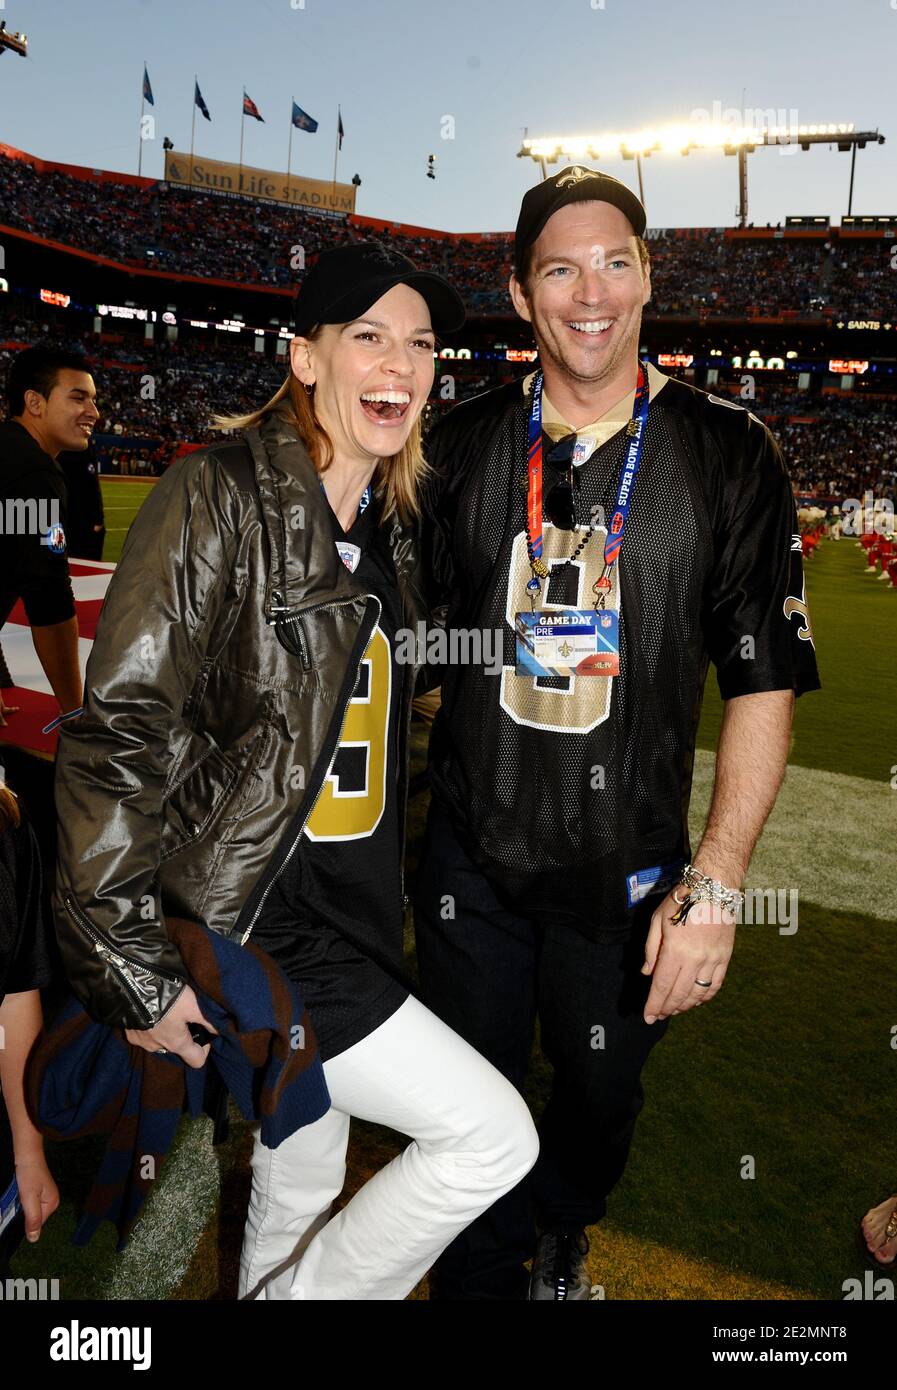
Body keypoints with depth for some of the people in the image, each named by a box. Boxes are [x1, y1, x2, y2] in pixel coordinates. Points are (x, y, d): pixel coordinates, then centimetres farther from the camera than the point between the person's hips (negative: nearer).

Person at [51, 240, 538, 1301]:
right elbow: (118, 733, -18)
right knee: (495, 1136, -4)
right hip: (246, 925, -8)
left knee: (298, 1193, 22)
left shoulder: (389, 526, 10)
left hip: (346, 920, 8)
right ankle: (303, 1295, 18)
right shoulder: (221, 496, -15)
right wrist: (128, 966, -17)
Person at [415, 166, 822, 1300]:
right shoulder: (463, 445, 0)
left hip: (631, 869, 0)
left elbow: (763, 679, -7)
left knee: (600, 1098, 21)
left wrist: (715, 881, -13)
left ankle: (560, 1239, 55)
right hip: (472, 855, 1)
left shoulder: (728, 453, -6)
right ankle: (481, 1278, 44)